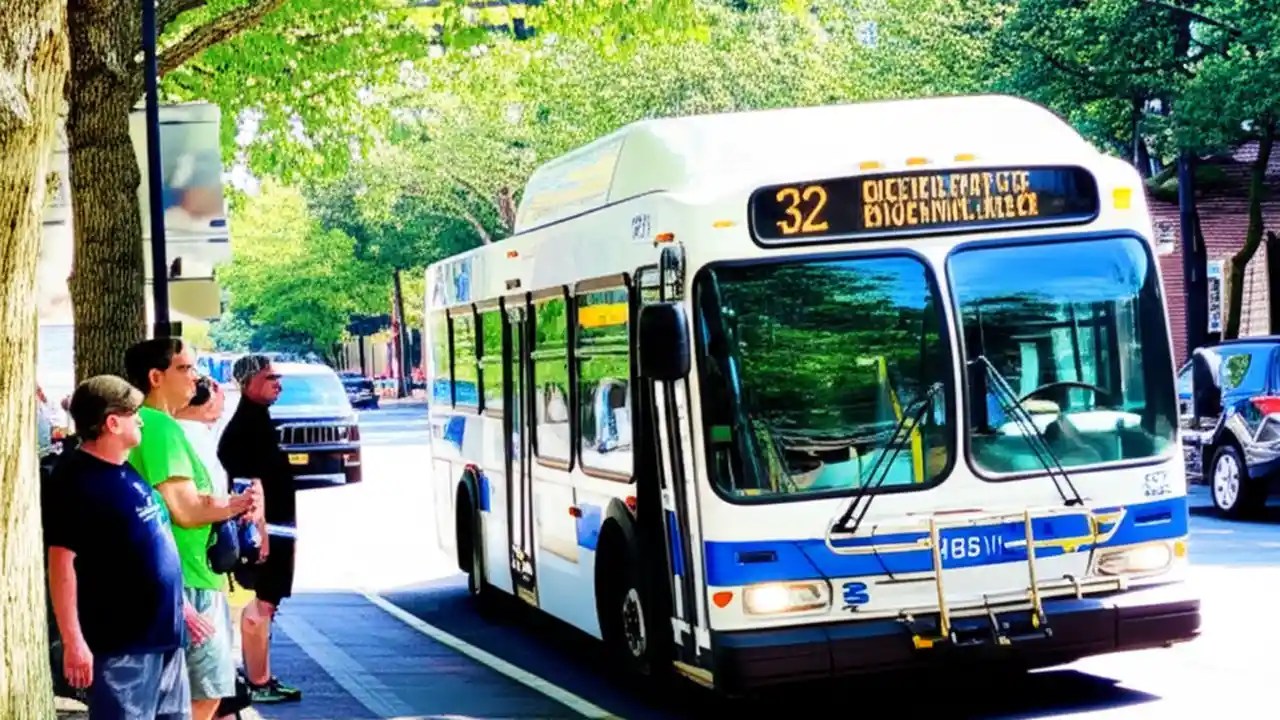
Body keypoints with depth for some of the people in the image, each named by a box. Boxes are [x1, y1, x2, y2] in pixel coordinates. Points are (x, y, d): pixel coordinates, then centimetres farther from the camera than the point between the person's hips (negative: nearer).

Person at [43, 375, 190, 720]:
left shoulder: (128, 472, 14)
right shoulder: (76, 480, -15)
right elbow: (61, 562, -19)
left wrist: (181, 608, 22)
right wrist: (73, 640, -22)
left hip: (163, 634, 9)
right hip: (120, 643, -9)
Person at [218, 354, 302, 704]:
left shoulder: (255, 419, 16)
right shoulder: (249, 422, -15)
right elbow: (252, 482, -22)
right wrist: (261, 531, -26)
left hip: (272, 527, 10)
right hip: (267, 528, -10)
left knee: (262, 605, 14)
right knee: (260, 605, -7)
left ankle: (261, 678, 20)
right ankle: (258, 682, -4)